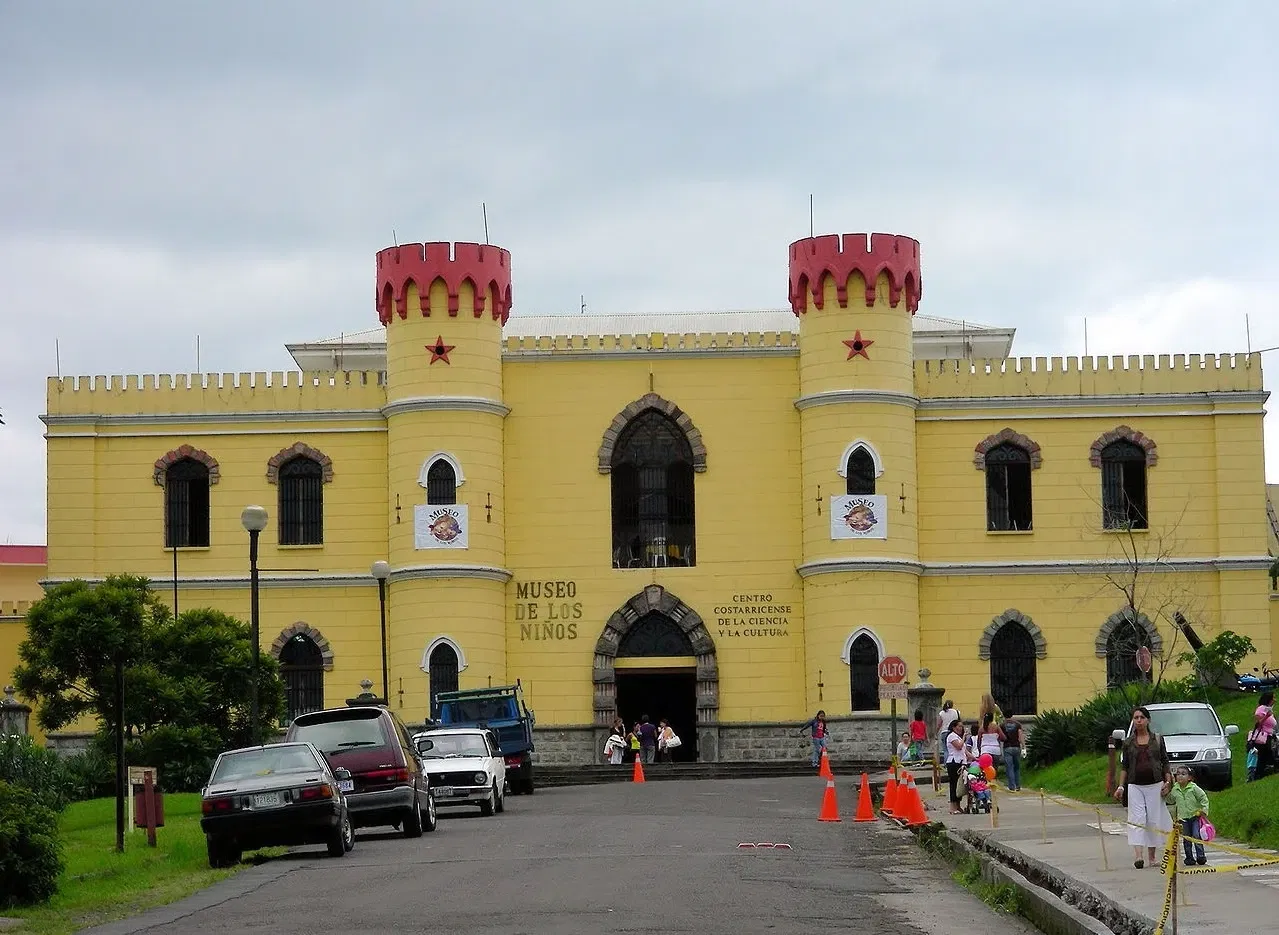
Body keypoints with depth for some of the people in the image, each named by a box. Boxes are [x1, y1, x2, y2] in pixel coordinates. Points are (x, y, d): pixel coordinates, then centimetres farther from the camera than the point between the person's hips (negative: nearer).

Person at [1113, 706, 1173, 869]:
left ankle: (1151, 857, 11)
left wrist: (1168, 782, -1)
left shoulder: (1157, 739, 6)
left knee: (1154, 820, 2)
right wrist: (1120, 786, 3)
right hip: (1135, 786, 0)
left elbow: (1165, 762, 9)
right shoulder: (1128, 742, 7)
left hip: (1154, 785, 0)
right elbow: (1125, 766, 10)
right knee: (1137, 819, -12)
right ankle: (1137, 856, -23)